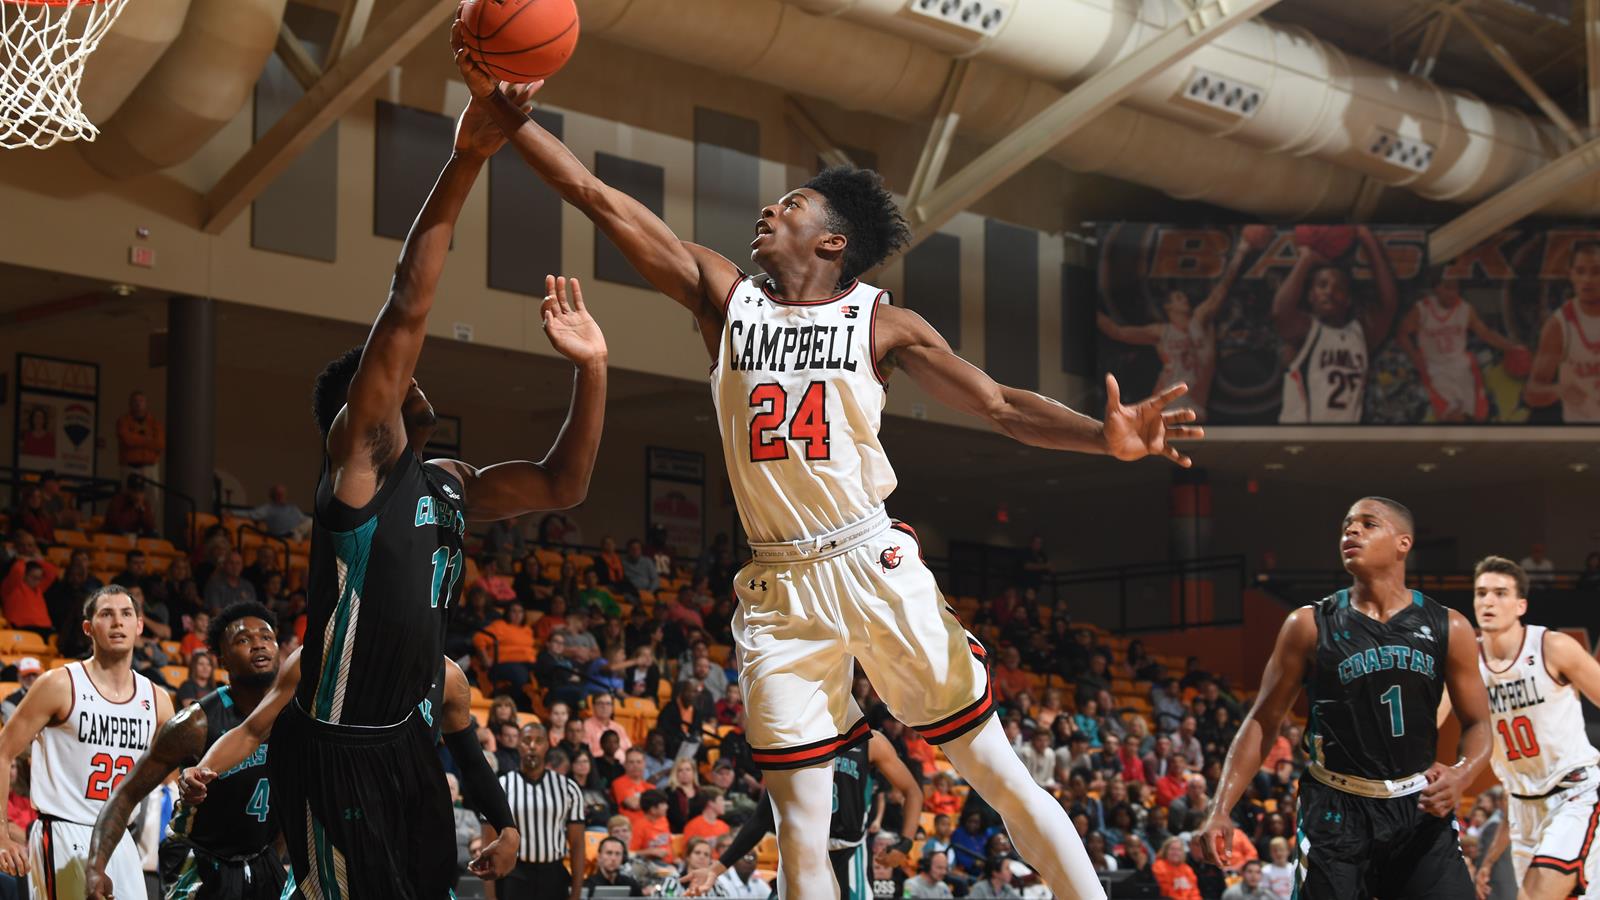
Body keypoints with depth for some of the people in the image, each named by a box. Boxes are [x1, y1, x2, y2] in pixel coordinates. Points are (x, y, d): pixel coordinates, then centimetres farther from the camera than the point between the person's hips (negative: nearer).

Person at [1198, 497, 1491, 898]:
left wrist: (1462, 774, -15)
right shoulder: (1311, 625, -2)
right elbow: (1263, 721, 2)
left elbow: (1477, 723, 8)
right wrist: (1221, 809, -7)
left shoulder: (1447, 628, 1)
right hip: (1336, 811, -1)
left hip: (1421, 808, 1)